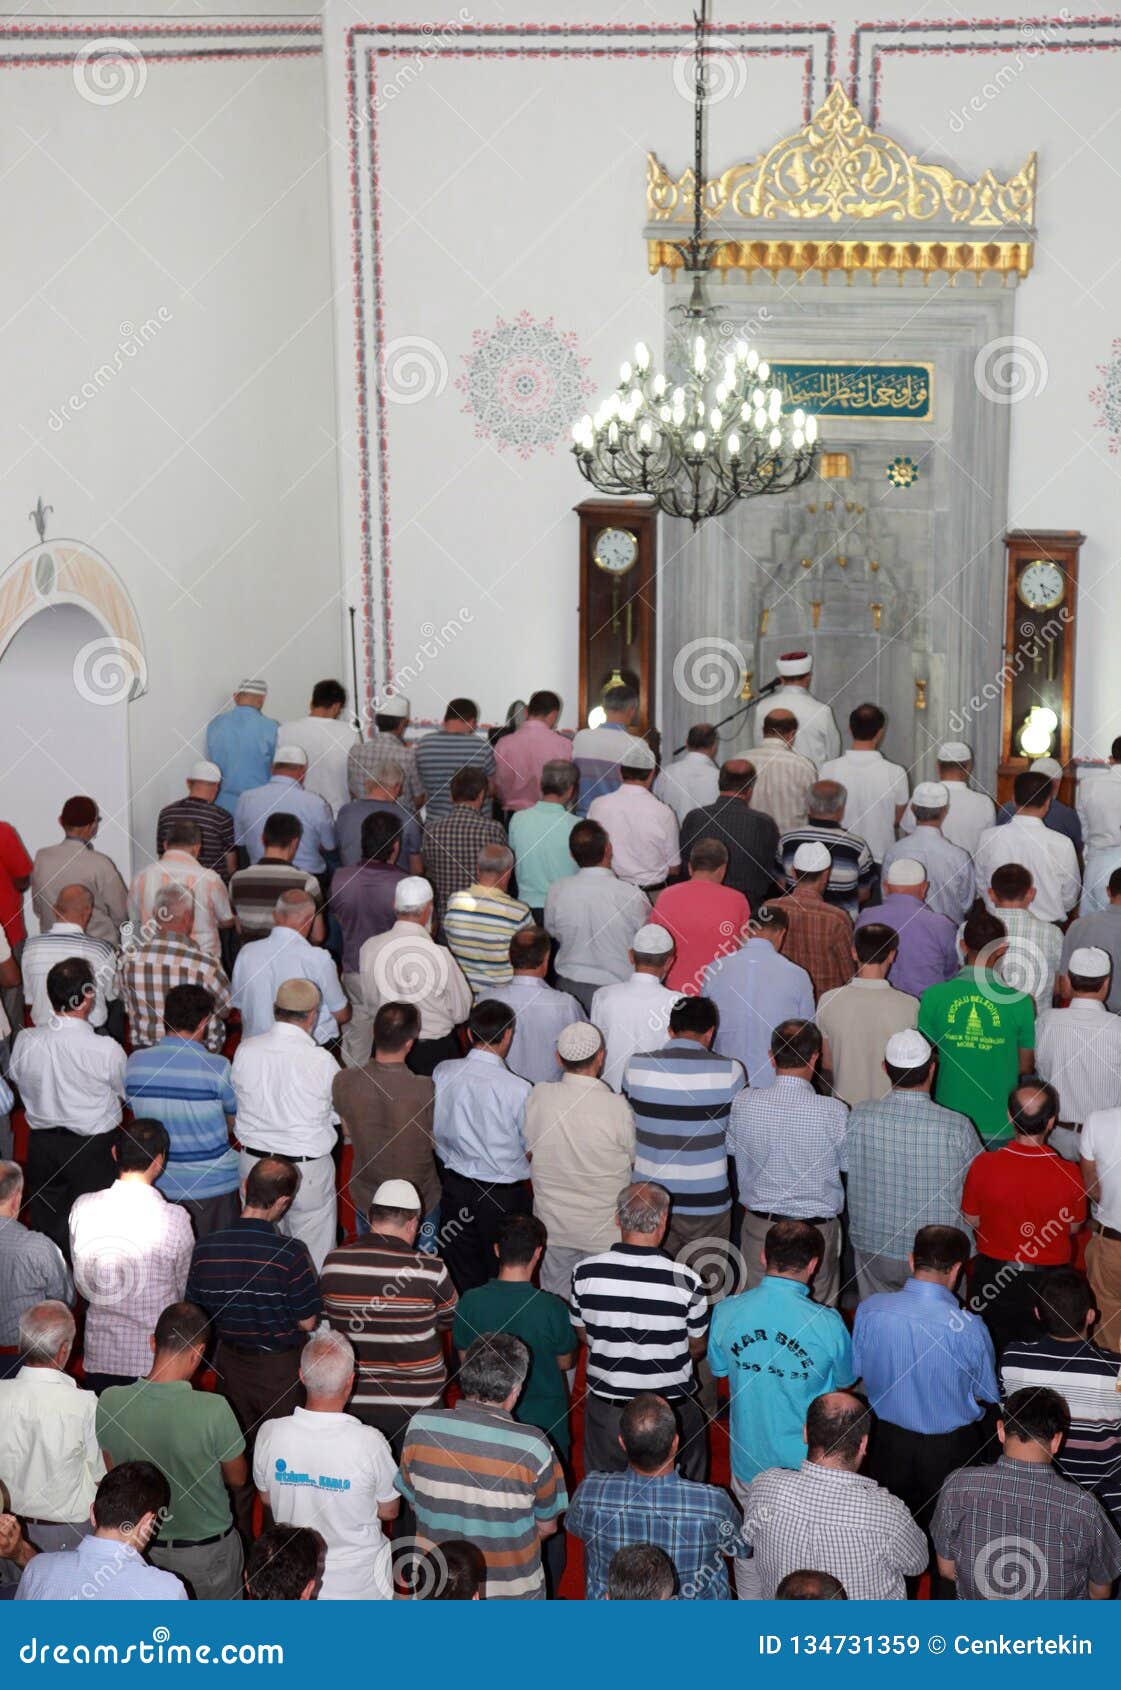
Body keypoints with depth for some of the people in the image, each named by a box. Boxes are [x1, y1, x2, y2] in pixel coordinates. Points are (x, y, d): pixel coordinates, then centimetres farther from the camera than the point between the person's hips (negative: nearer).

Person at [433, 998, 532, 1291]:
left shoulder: (442, 1073, -10)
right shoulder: (518, 1090, -23)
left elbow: (436, 1133, 3)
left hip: (455, 1187, 4)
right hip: (504, 1196, -4)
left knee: (462, 1278, 18)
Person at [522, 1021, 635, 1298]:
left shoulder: (538, 1096, -14)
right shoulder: (616, 1107, -23)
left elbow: (529, 1149, 1)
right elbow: (633, 1160, -7)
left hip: (552, 1223, 3)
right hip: (604, 1226, -3)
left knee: (555, 1300, 20)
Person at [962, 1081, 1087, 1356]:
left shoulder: (983, 1165, -20)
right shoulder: (1068, 1174, -21)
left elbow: (971, 1220, -5)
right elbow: (1073, 1227, -4)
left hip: (992, 1274, 1)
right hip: (1046, 1281, 0)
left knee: (989, 1356, 21)